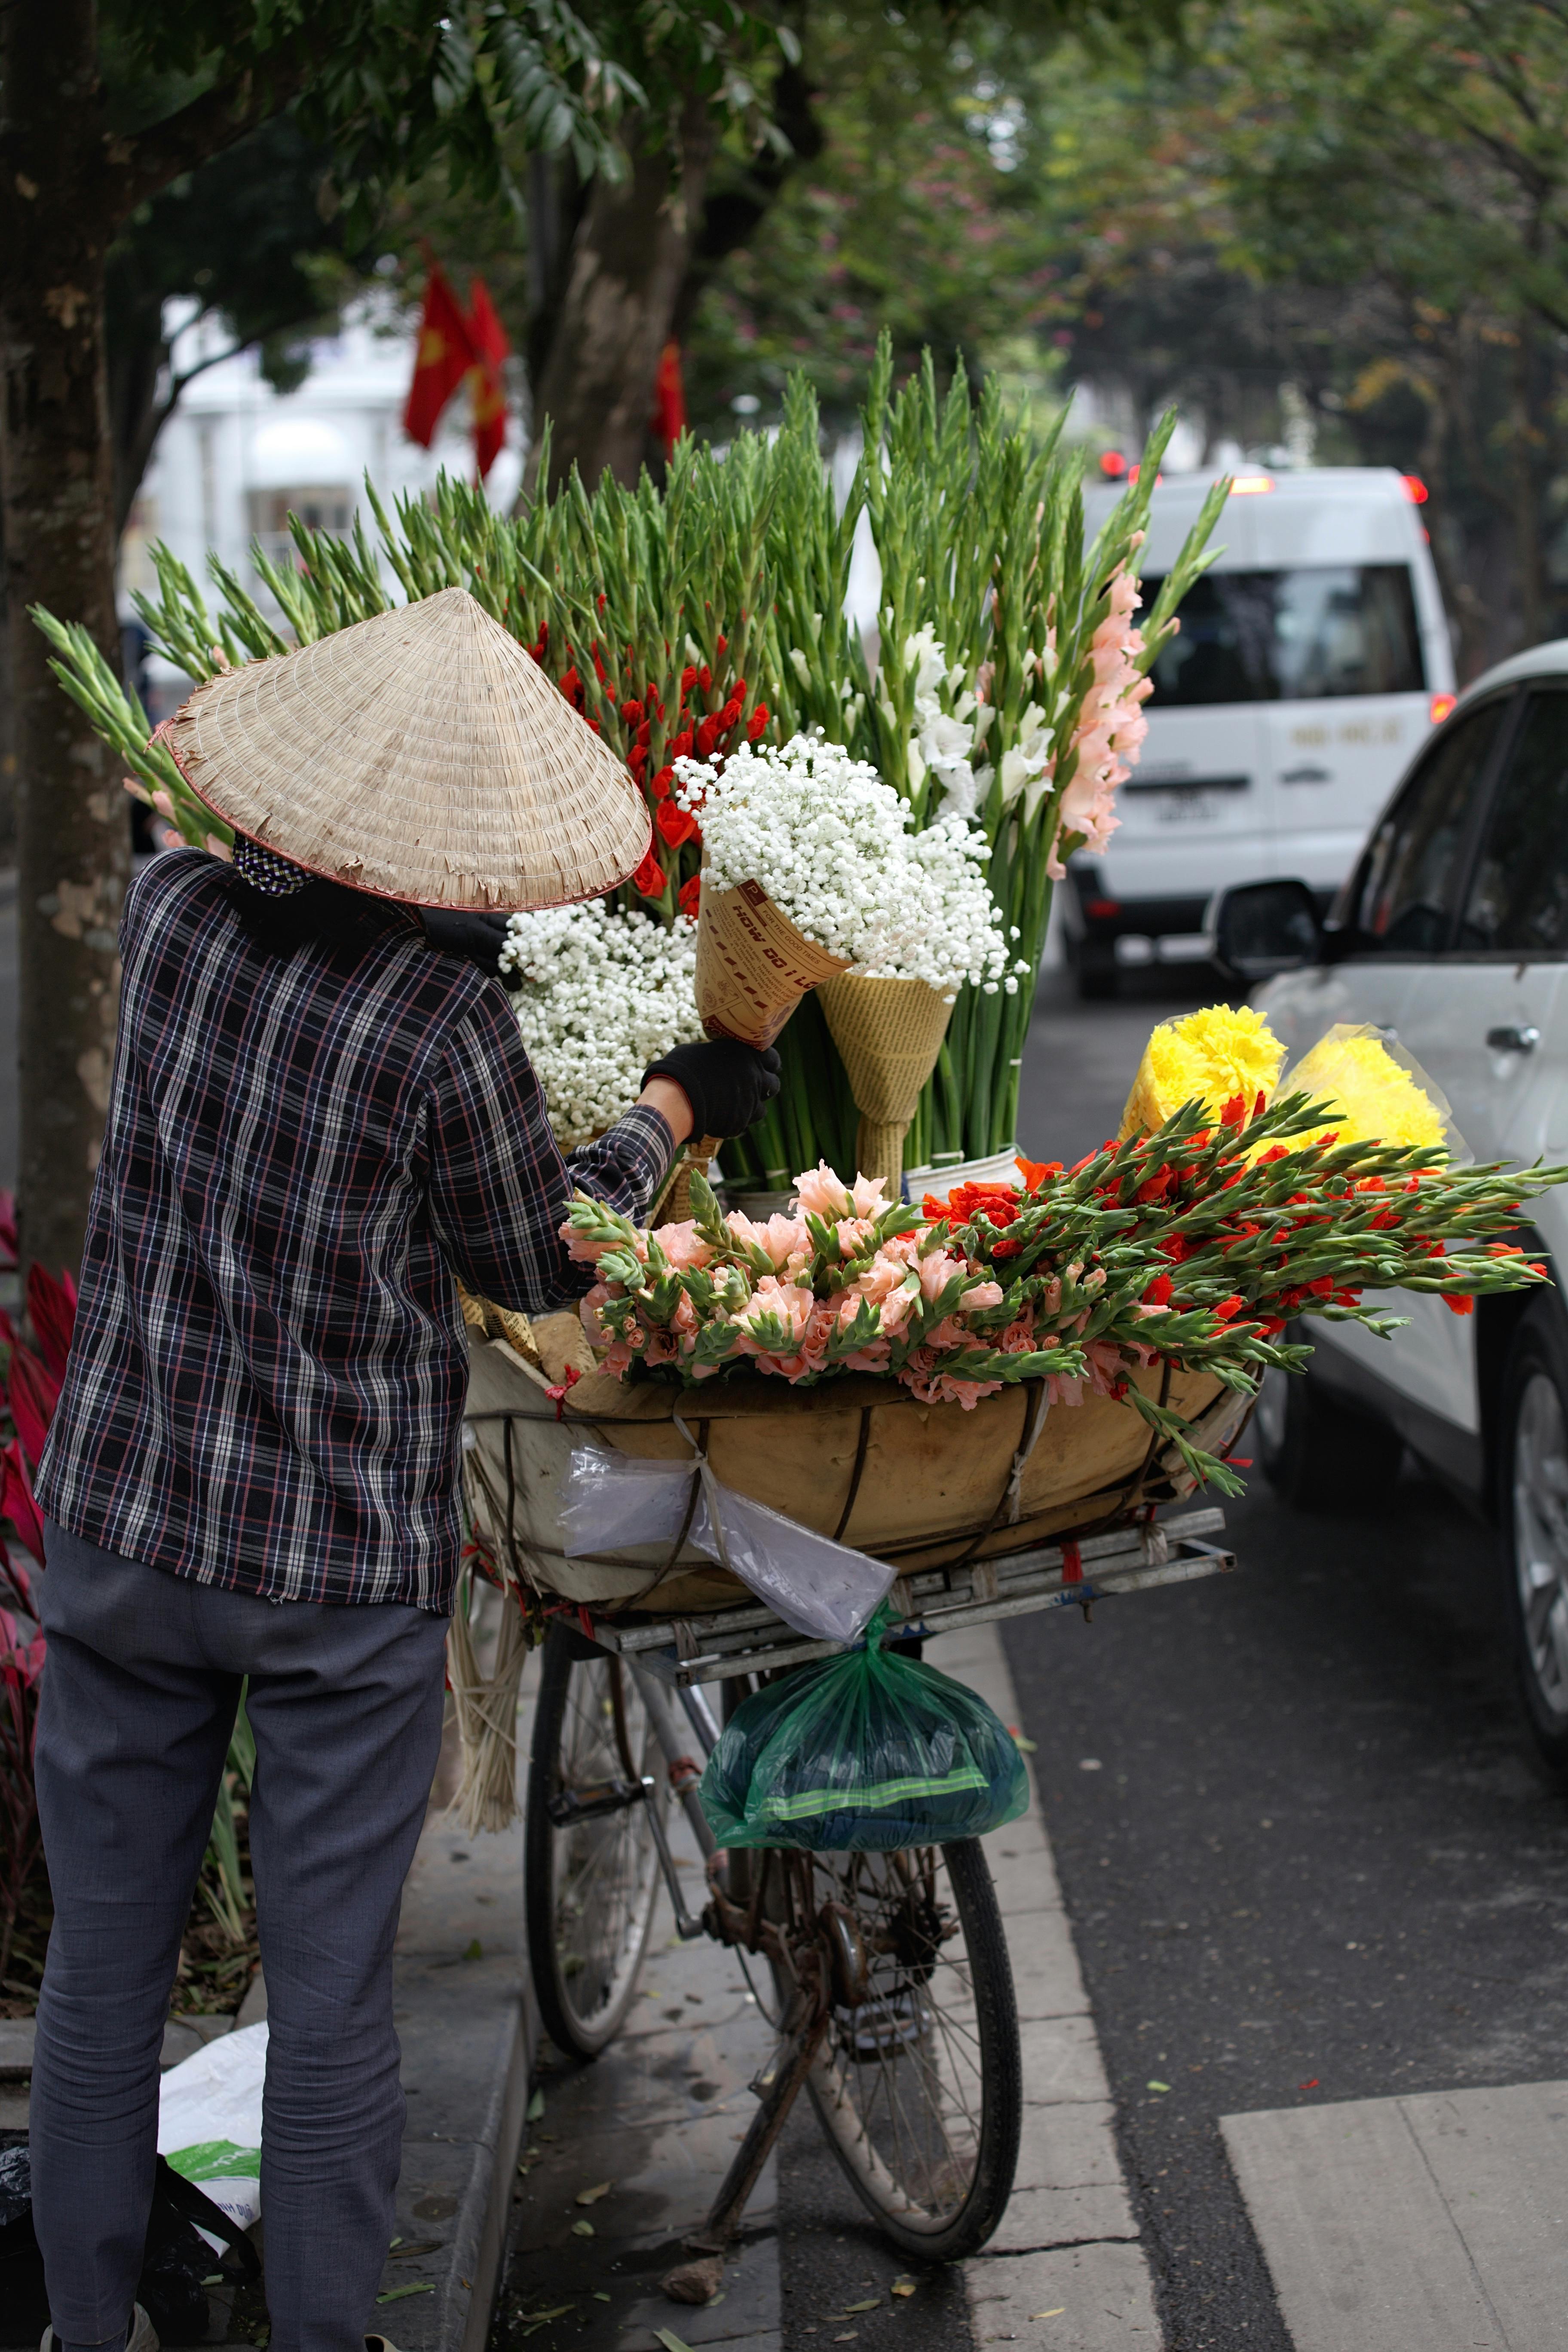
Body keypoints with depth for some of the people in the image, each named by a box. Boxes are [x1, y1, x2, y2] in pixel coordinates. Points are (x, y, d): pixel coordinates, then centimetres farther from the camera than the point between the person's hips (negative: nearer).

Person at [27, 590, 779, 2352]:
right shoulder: (445, 1024, -19)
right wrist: (670, 1111, 10)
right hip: (346, 1570, -4)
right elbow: (536, 1267, -3)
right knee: (329, 2006, 9)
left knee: (101, 1970, 17)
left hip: (119, 1524, 5)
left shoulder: (168, 914, -6)